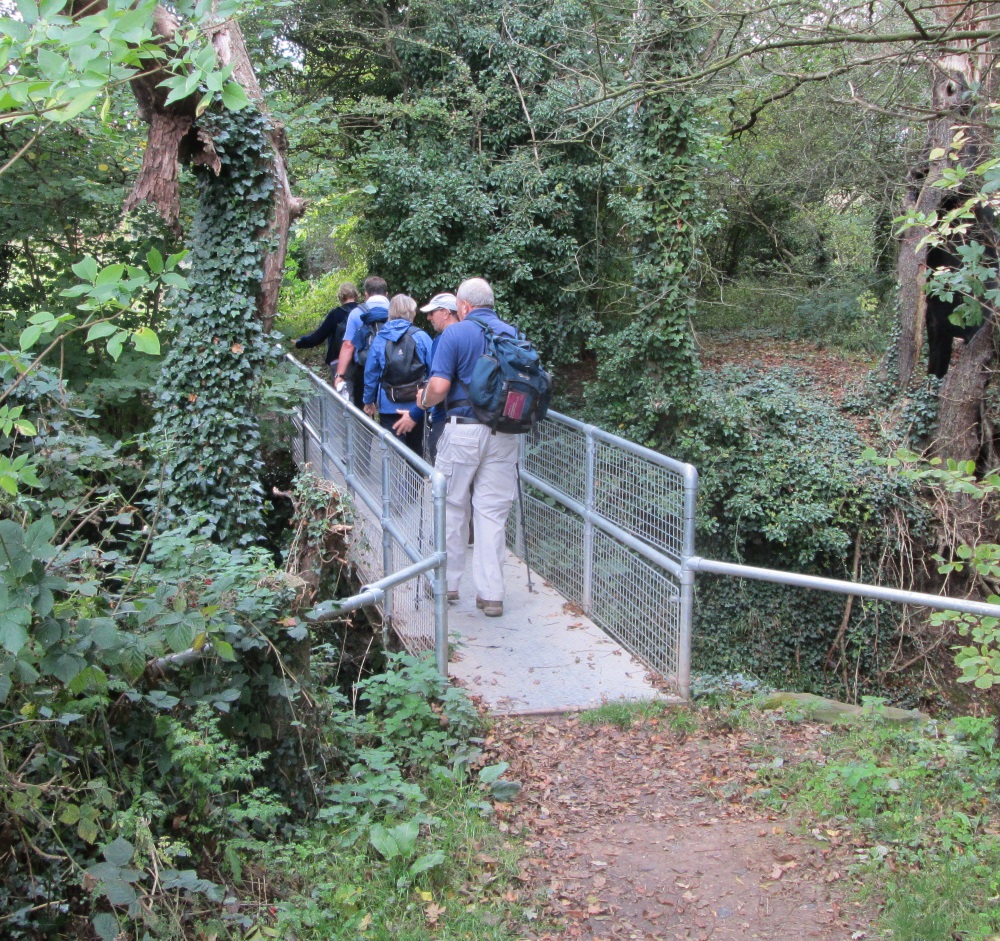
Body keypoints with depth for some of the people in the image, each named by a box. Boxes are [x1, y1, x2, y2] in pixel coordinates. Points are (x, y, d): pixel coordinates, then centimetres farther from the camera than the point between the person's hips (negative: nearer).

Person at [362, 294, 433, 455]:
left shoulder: (379, 339, -2)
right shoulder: (421, 337, -5)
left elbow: (370, 373, 2)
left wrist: (369, 402, 13)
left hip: (389, 407, 0)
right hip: (417, 405, 0)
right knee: (415, 449, 17)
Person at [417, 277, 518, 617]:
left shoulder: (455, 334, -6)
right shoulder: (513, 334, 8)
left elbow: (439, 387, -14)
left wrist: (423, 401, 6)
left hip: (464, 430, -3)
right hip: (505, 433, 4)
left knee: (452, 509, 12)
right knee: (493, 513, 6)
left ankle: (447, 582, 22)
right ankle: (491, 594, 7)